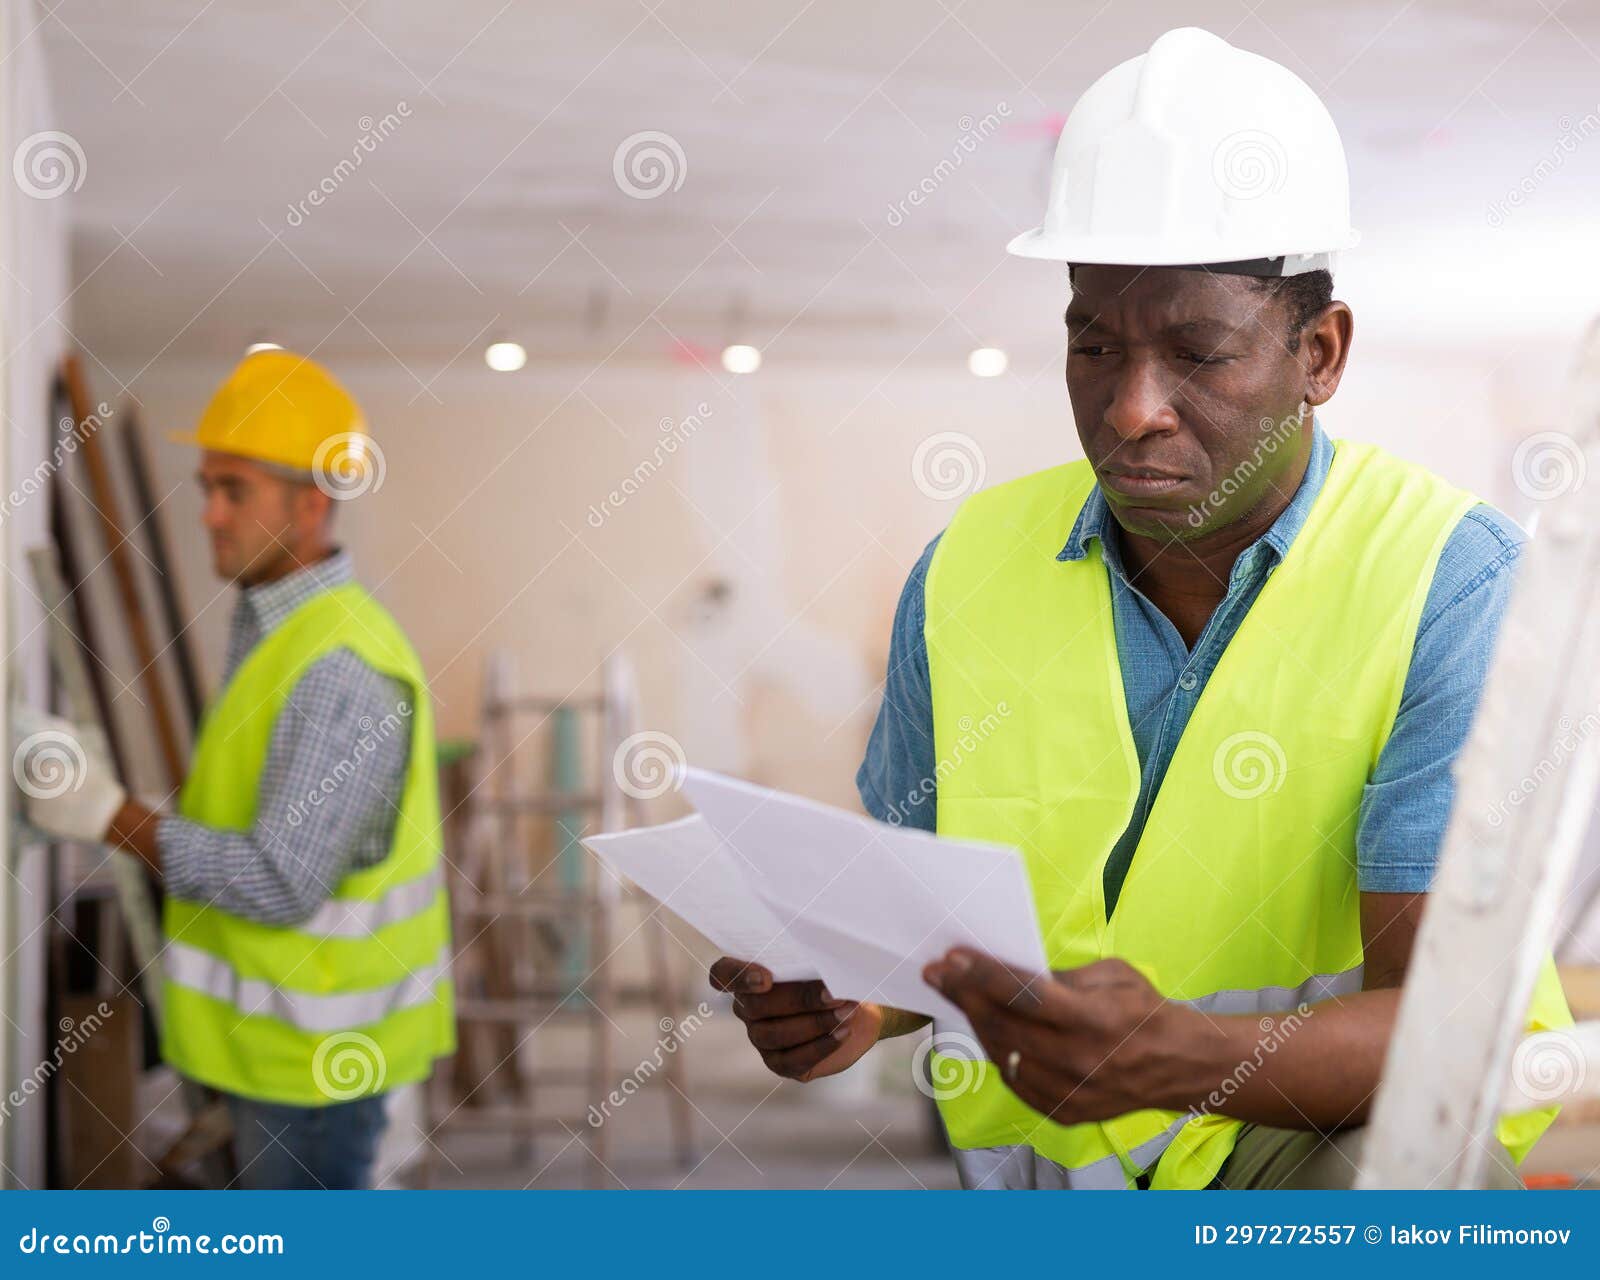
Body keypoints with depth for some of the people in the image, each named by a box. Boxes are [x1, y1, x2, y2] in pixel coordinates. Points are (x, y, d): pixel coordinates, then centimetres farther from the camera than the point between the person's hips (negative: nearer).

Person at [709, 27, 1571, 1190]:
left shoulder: (1451, 583, -14)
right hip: (1042, 1155, 5)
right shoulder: (967, 570, 1)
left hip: (1360, 1140, -4)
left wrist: (1178, 1056, -41)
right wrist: (852, 991, -13)